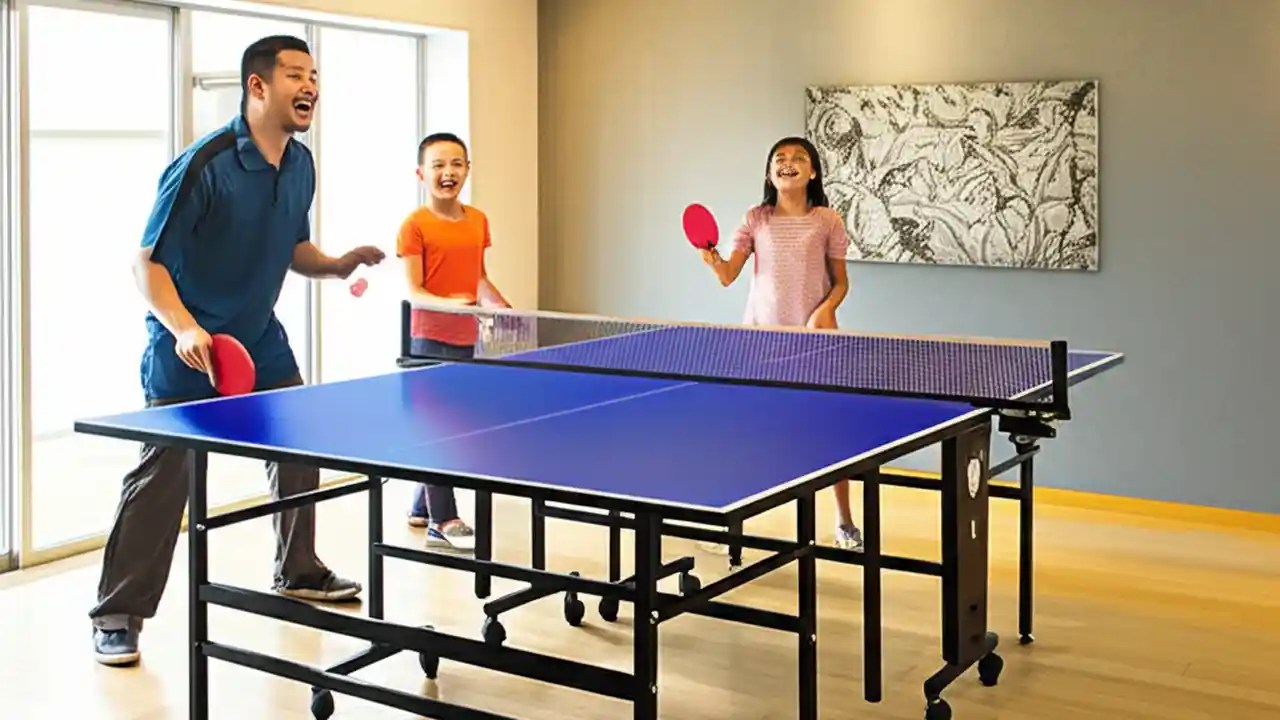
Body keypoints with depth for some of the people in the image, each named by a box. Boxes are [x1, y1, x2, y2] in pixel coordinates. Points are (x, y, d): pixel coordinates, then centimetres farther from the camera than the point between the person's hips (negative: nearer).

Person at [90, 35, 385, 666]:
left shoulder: (300, 165, 2)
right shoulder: (204, 165, -22)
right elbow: (147, 263, -20)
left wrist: (339, 265, -5)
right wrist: (183, 328, -35)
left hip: (260, 341, 8)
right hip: (186, 352, -7)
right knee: (161, 477, -4)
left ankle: (298, 573, 37)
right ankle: (117, 616, 9)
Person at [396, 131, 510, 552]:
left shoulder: (478, 221, 8)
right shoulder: (415, 225, -9)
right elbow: (413, 291, -13)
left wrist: (505, 308, 10)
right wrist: (447, 304, -30)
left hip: (466, 339, 7)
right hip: (430, 339, -6)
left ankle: (422, 508, 28)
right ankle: (442, 522, 0)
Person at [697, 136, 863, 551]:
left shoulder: (827, 220, 0)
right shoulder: (756, 220, 3)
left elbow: (840, 282, 3)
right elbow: (729, 276, -3)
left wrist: (825, 311, -15)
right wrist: (712, 259, -24)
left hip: (814, 336, -1)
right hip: (761, 334, 2)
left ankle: (844, 520, 13)